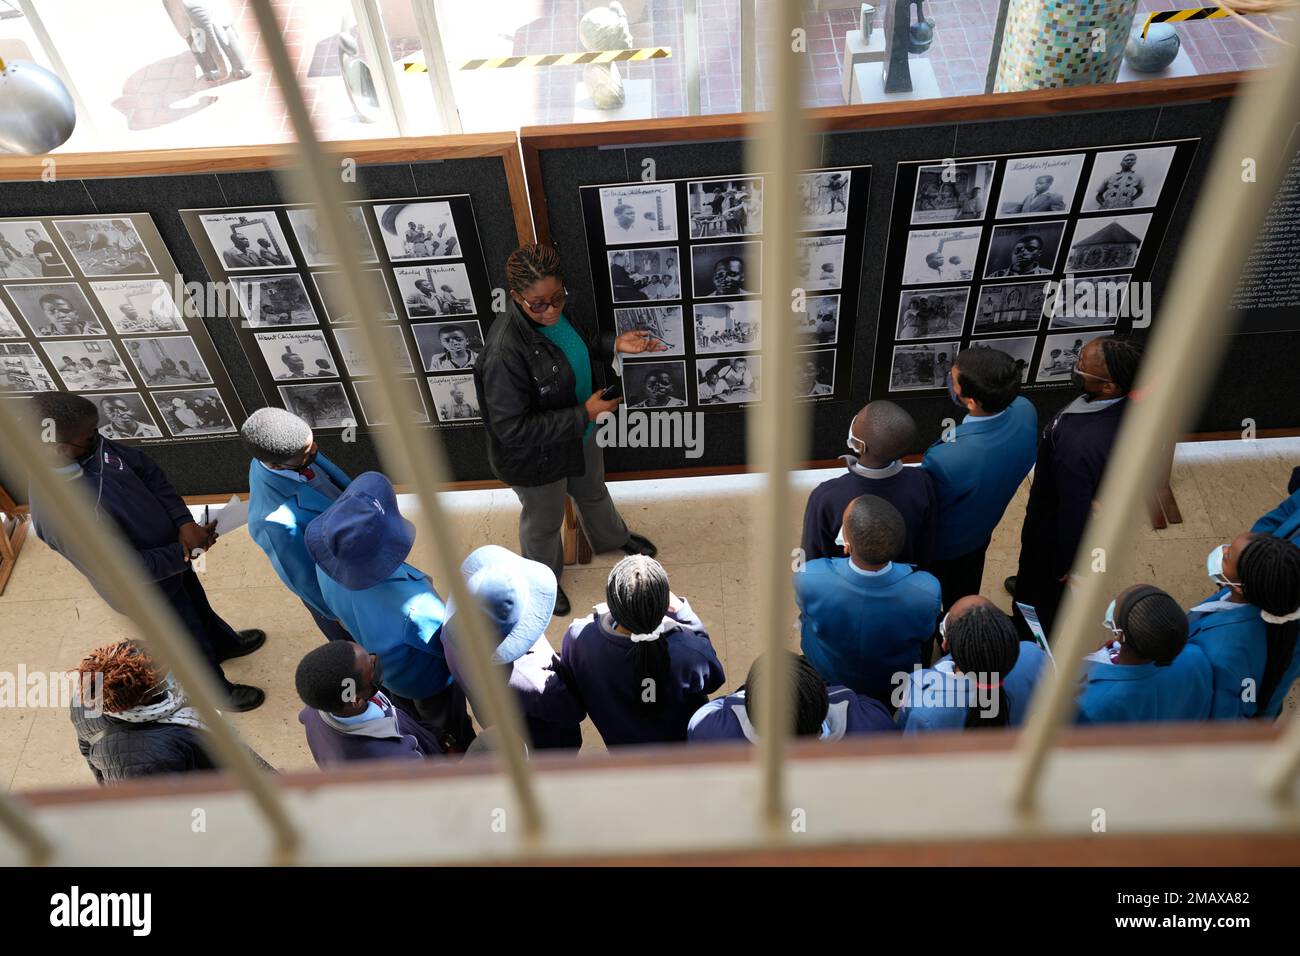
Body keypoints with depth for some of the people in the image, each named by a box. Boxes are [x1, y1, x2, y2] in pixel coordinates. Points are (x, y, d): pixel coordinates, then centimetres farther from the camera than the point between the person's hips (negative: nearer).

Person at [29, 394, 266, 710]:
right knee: (190, 640, 21)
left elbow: (148, 471, -7)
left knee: (198, 605, 34)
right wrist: (186, 551, -24)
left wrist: (184, 521, -19)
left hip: (169, 552, 7)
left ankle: (226, 643, 65)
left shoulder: (91, 446, -22)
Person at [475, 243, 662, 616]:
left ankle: (614, 537, 65)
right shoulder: (504, 352, -39)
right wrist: (584, 414, -33)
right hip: (537, 458, -7)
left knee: (593, 492, 33)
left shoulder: (557, 314, -15)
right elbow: (513, 430, -34)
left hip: (580, 435, 7)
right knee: (545, 521, 22)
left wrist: (614, 345, -10)